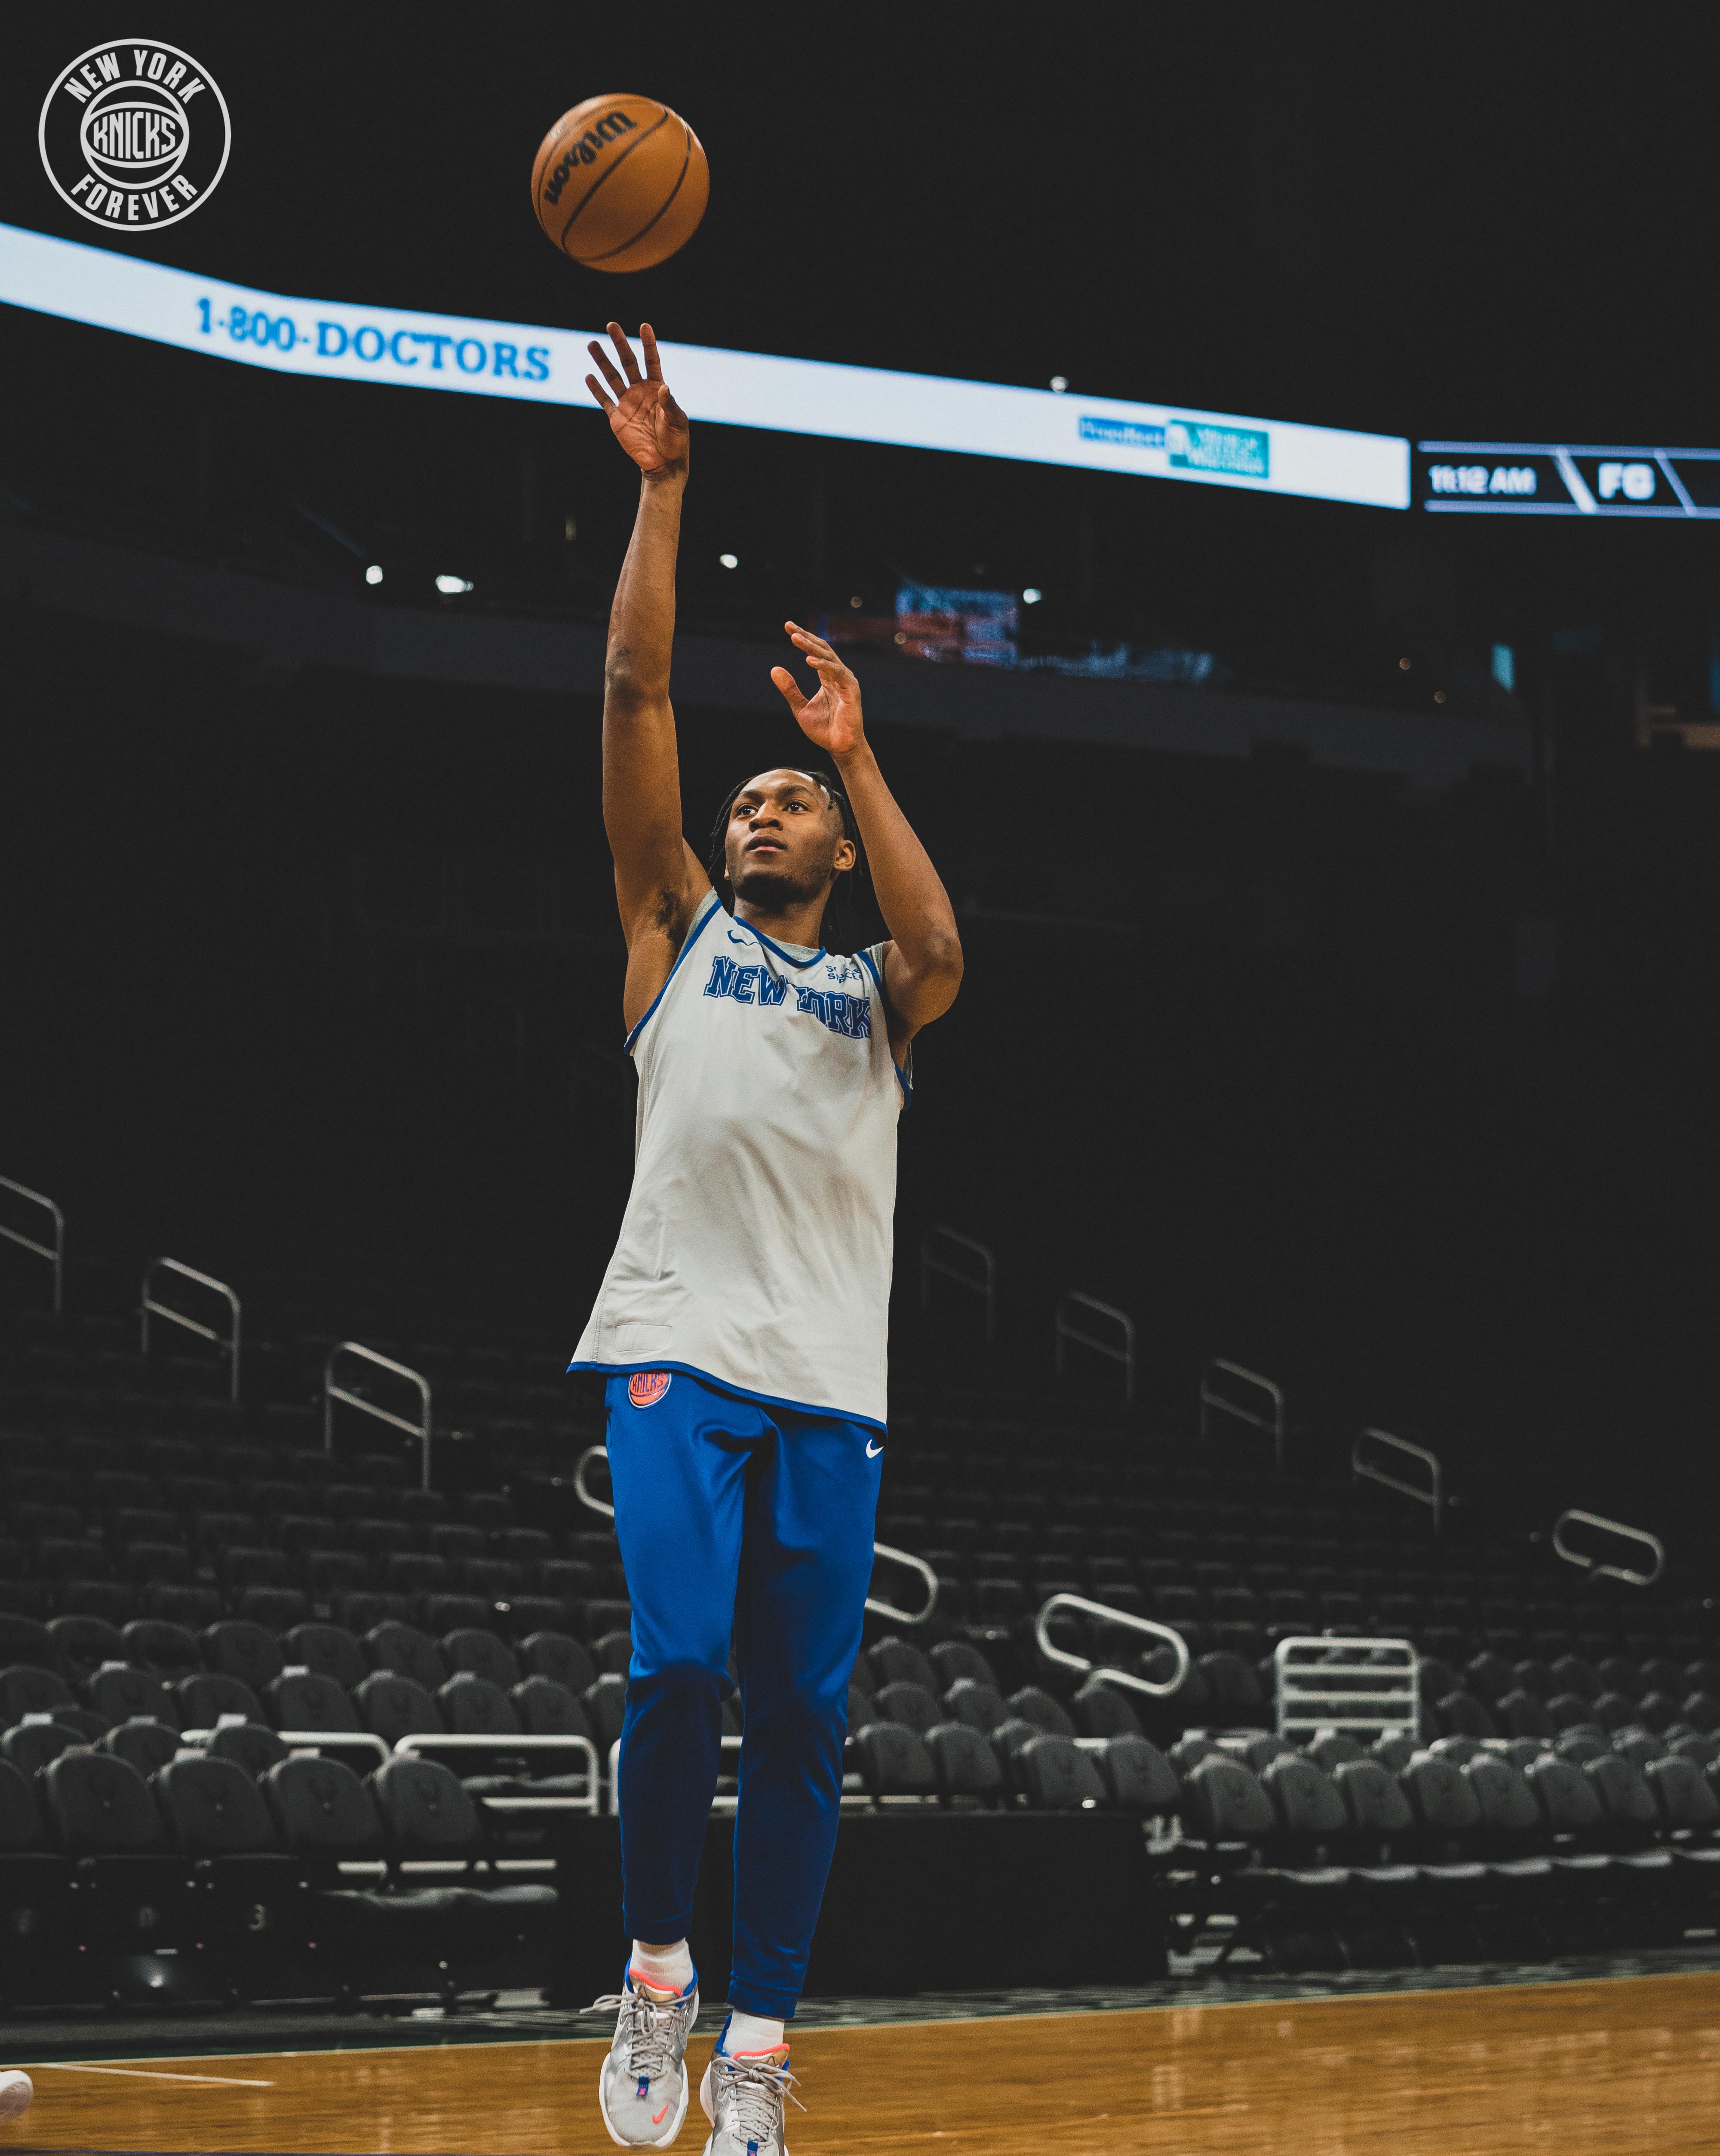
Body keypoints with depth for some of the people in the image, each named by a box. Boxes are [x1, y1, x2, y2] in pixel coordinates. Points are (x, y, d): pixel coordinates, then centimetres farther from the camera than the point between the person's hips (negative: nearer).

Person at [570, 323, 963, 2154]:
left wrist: (856, 757, -5)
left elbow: (942, 947, -8)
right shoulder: (678, 934, 18)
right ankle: (654, 1974, 4)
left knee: (802, 1713, 0)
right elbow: (634, 695, 8)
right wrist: (661, 487, 4)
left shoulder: (874, 991, 19)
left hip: (829, 1379, 2)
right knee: (681, 1669, -17)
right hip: (679, 1346, -1)